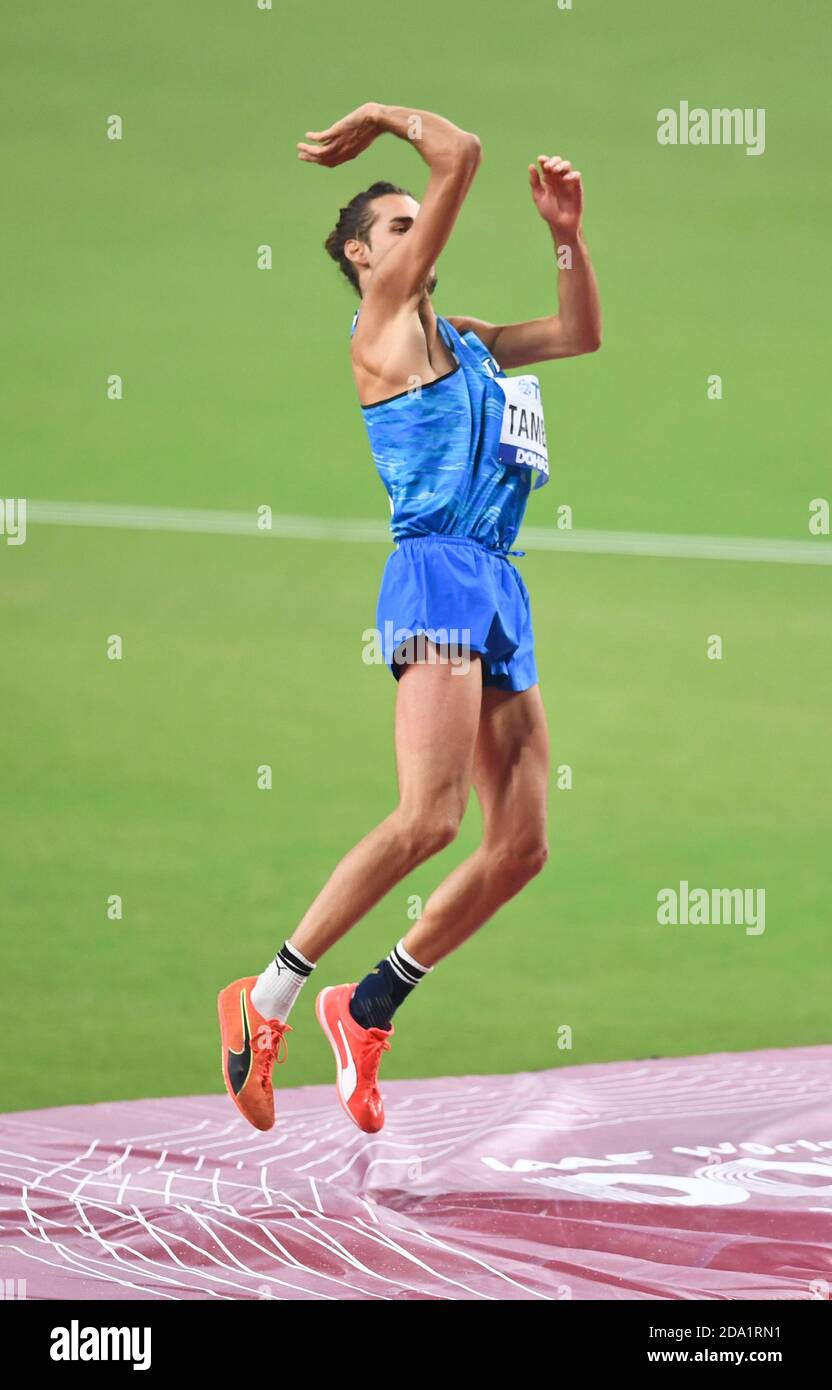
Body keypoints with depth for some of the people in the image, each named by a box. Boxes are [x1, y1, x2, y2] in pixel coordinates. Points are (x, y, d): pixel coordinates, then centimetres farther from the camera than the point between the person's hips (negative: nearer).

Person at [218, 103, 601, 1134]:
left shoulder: (459, 339, 25)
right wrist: (381, 119, 14)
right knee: (430, 818, -22)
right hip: (437, 573, -9)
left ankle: (368, 1010, 9)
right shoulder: (386, 318, 2)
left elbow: (580, 334, 33)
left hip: (499, 588, 9)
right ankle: (268, 999, -16)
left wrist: (565, 233, 21)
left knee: (521, 845, 0)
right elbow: (460, 155, -2)